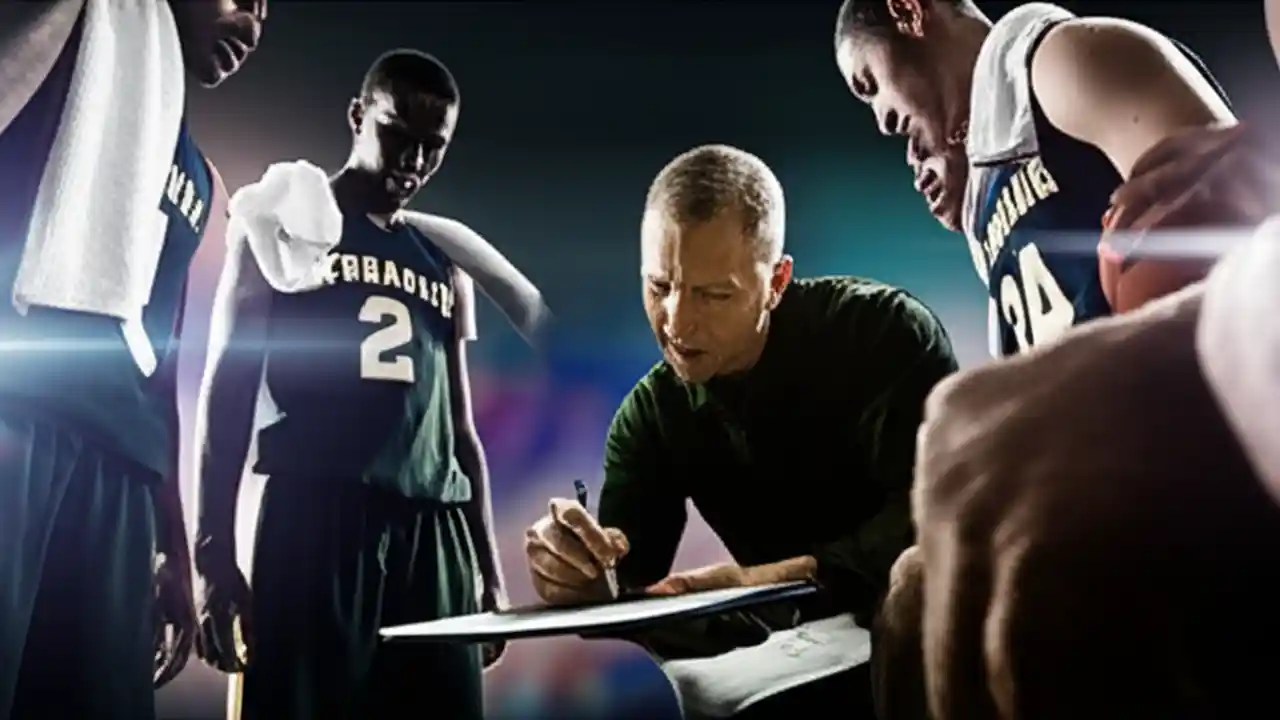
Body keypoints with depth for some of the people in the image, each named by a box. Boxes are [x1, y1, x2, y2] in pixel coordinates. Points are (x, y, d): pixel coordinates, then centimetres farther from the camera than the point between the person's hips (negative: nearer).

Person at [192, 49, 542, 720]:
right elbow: (227, 389, 2)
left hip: (433, 528, 4)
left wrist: (489, 566, 15)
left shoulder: (445, 260, 18)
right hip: (313, 516, -4)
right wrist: (213, 552, -7)